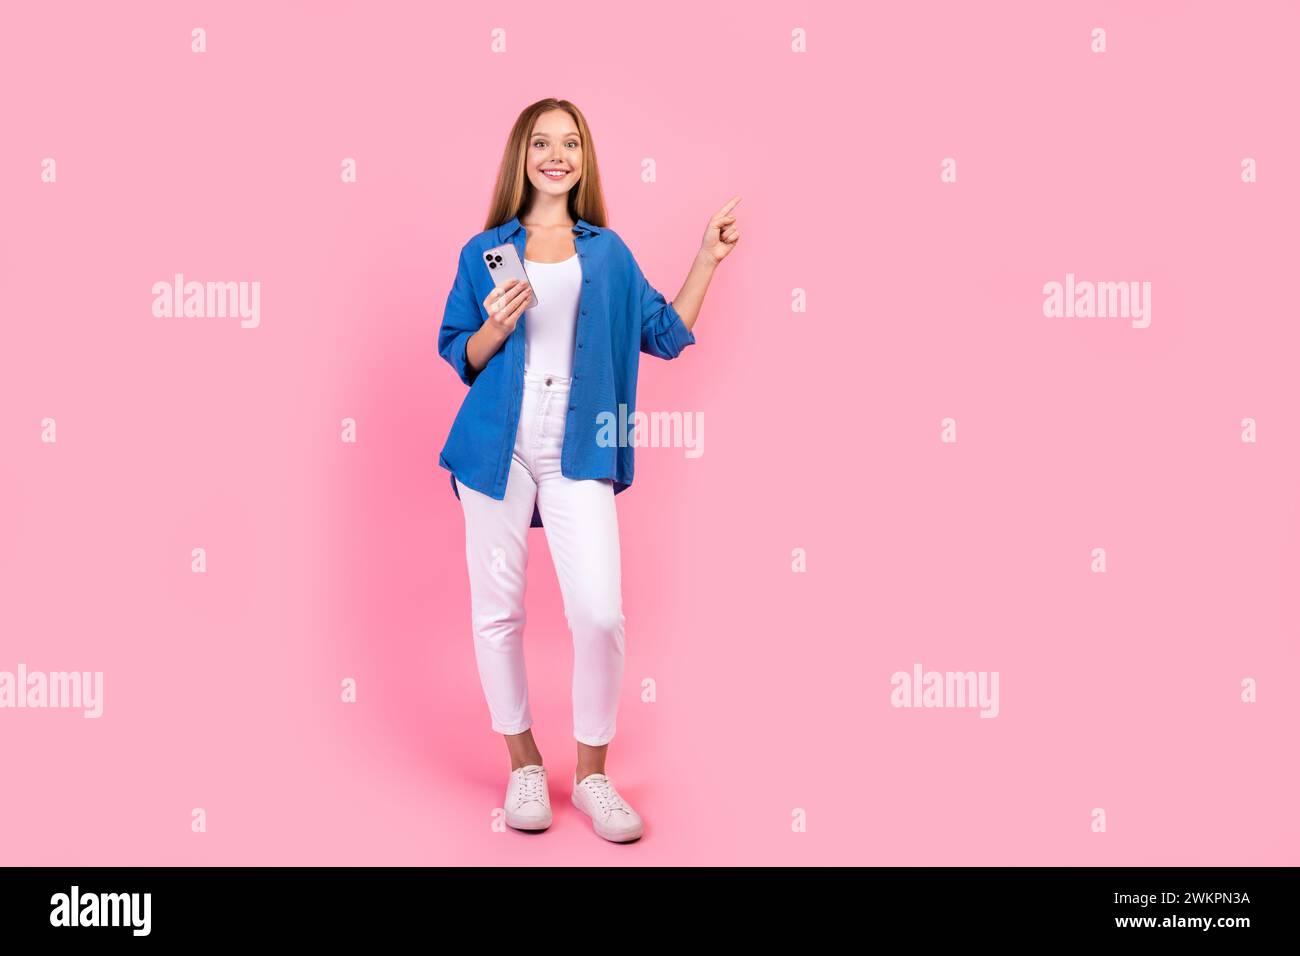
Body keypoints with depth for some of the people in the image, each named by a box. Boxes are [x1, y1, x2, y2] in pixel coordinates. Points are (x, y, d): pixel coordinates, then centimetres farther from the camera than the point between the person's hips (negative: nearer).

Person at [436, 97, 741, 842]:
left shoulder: (608, 252, 12)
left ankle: (592, 772, 10)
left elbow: (667, 335, 13)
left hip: (578, 451, 0)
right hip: (499, 445, 0)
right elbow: (458, 356, 8)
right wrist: (497, 326, -11)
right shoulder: (486, 250, 8)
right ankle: (524, 765, 24)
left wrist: (708, 260, 9)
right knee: (499, 612, 5)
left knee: (602, 614, -10)